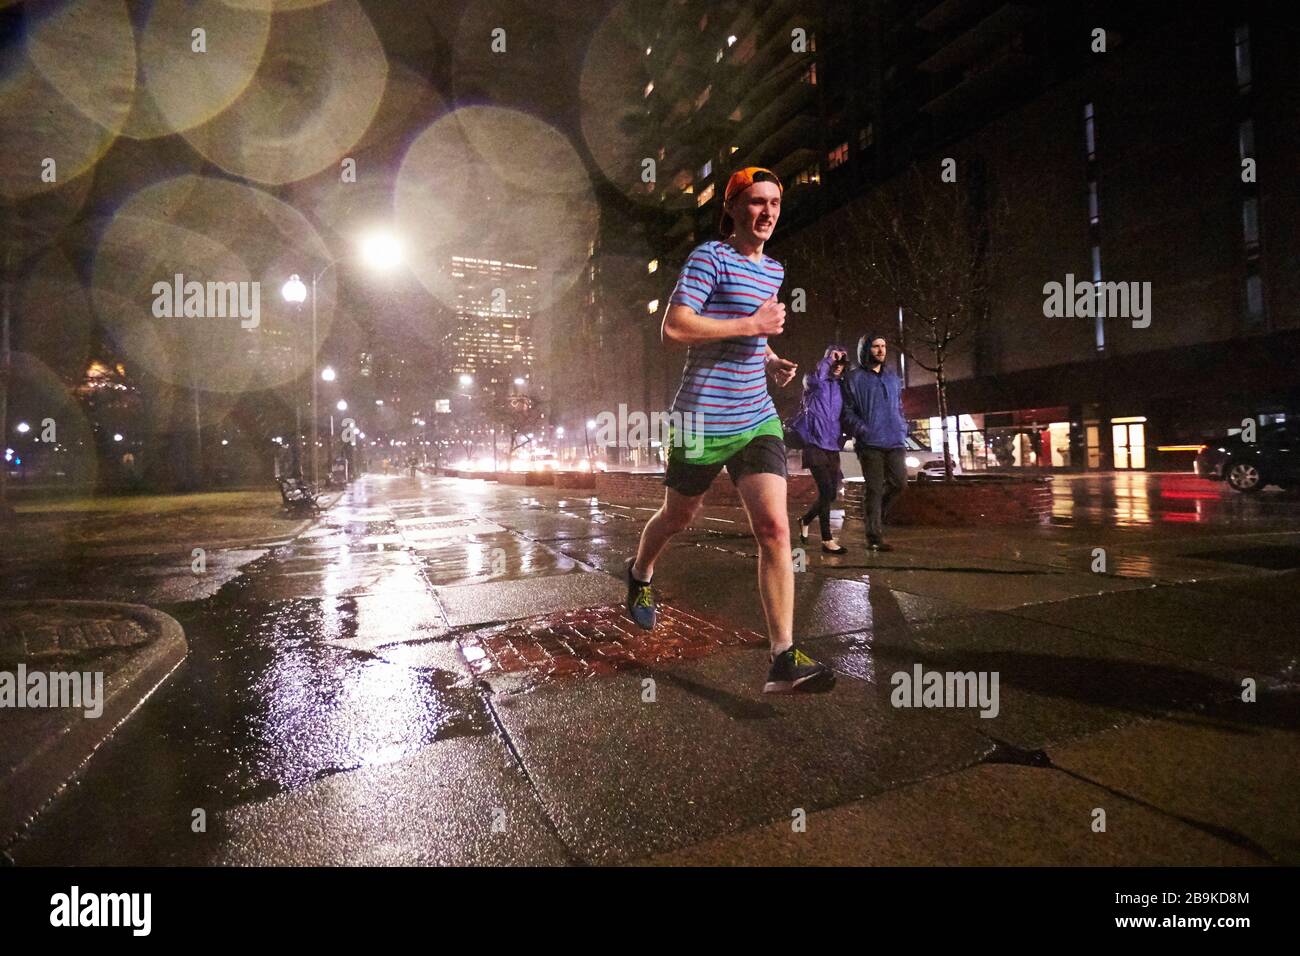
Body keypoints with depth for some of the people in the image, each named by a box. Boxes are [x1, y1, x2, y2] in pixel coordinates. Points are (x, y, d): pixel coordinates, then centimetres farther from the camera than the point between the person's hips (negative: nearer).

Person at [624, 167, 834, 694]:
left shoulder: (774, 270, 16)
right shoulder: (709, 257, -8)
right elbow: (674, 326, -20)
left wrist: (769, 359, 10)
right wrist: (752, 325, -17)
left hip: (758, 420, 6)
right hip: (703, 420, -5)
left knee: (775, 530, -9)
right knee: (677, 518, 15)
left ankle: (784, 658, -5)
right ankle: (640, 575, 48)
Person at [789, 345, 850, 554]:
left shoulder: (842, 388, 16)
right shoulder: (813, 381, 1)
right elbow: (815, 379, -24)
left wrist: (843, 437, 6)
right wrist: (829, 357, -14)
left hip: (832, 446, 6)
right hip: (815, 444, -6)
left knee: (831, 493, 8)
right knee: (826, 490, -14)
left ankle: (805, 520, 34)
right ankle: (827, 540, -5)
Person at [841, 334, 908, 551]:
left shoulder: (892, 376, 20)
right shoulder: (854, 378, 2)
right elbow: (847, 411, -3)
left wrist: (902, 429, 11)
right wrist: (861, 430, -15)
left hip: (895, 441, 5)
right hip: (870, 443, -5)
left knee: (899, 482, -1)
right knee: (874, 488, -5)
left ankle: (874, 512, 25)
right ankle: (875, 537, 1)